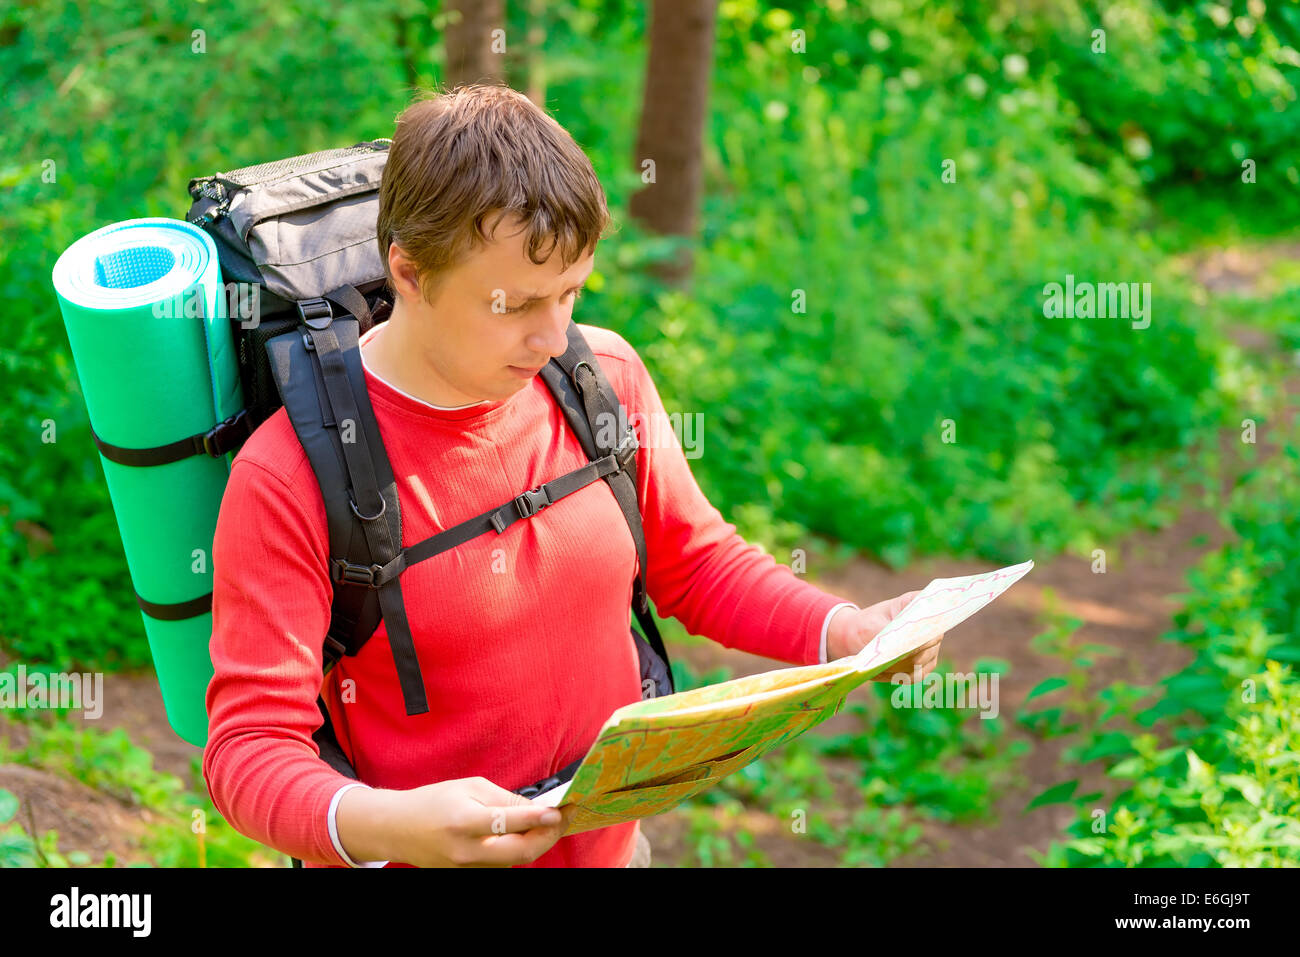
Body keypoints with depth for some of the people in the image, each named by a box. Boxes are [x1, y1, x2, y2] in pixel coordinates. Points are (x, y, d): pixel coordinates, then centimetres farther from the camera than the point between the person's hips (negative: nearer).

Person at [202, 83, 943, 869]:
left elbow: (697, 563, 6)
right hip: (411, 861, -4)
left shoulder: (606, 375, -6)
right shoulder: (289, 478, -22)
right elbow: (250, 748, -22)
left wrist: (846, 630, -11)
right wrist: (387, 825, -41)